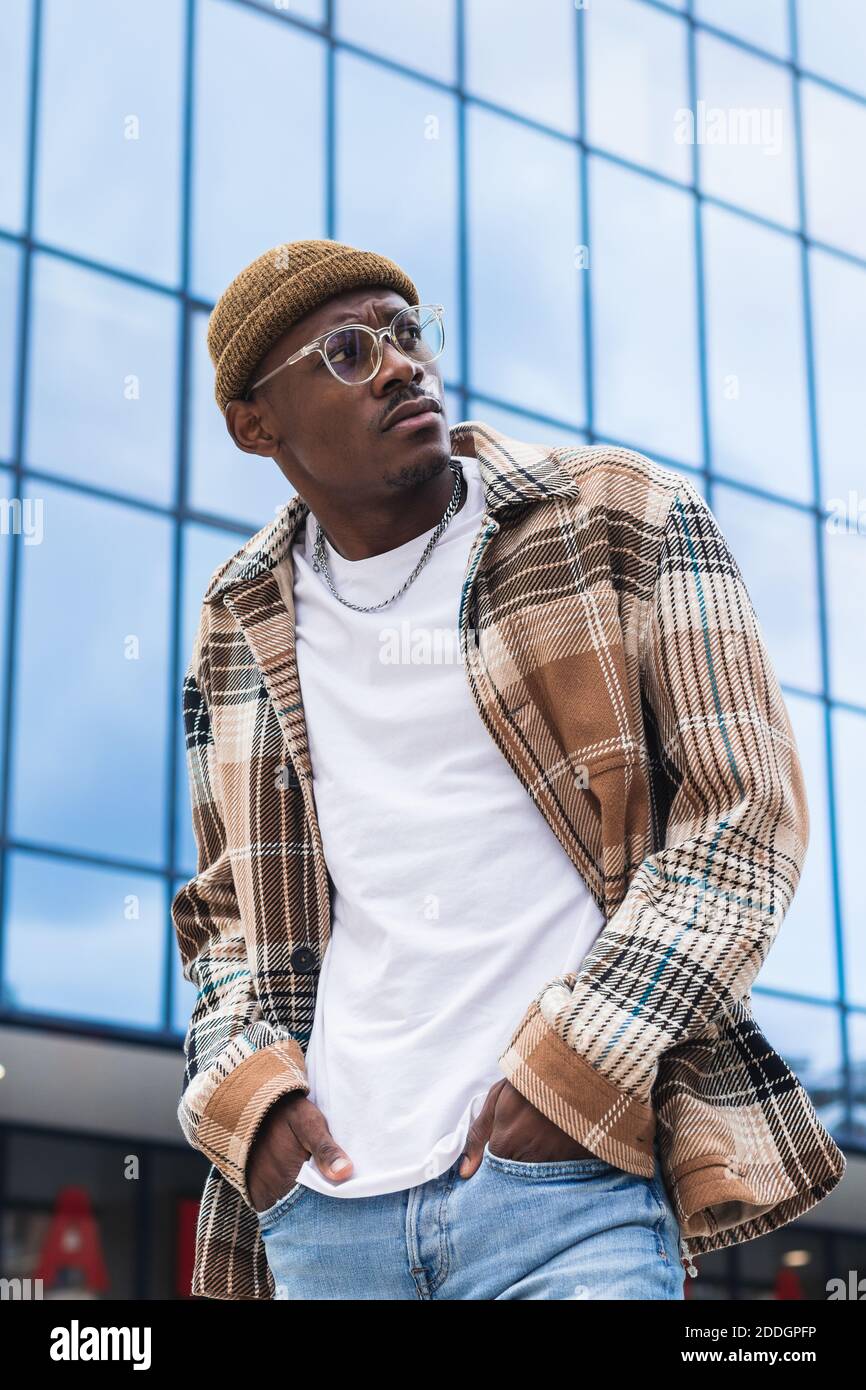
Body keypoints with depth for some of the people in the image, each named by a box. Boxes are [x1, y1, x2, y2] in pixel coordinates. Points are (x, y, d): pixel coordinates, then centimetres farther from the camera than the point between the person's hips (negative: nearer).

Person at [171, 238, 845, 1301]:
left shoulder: (623, 519, 1)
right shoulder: (238, 626, 12)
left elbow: (745, 808, -4)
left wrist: (573, 1069, -12)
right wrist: (246, 1091, -1)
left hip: (570, 1183, -3)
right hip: (323, 1197, 4)